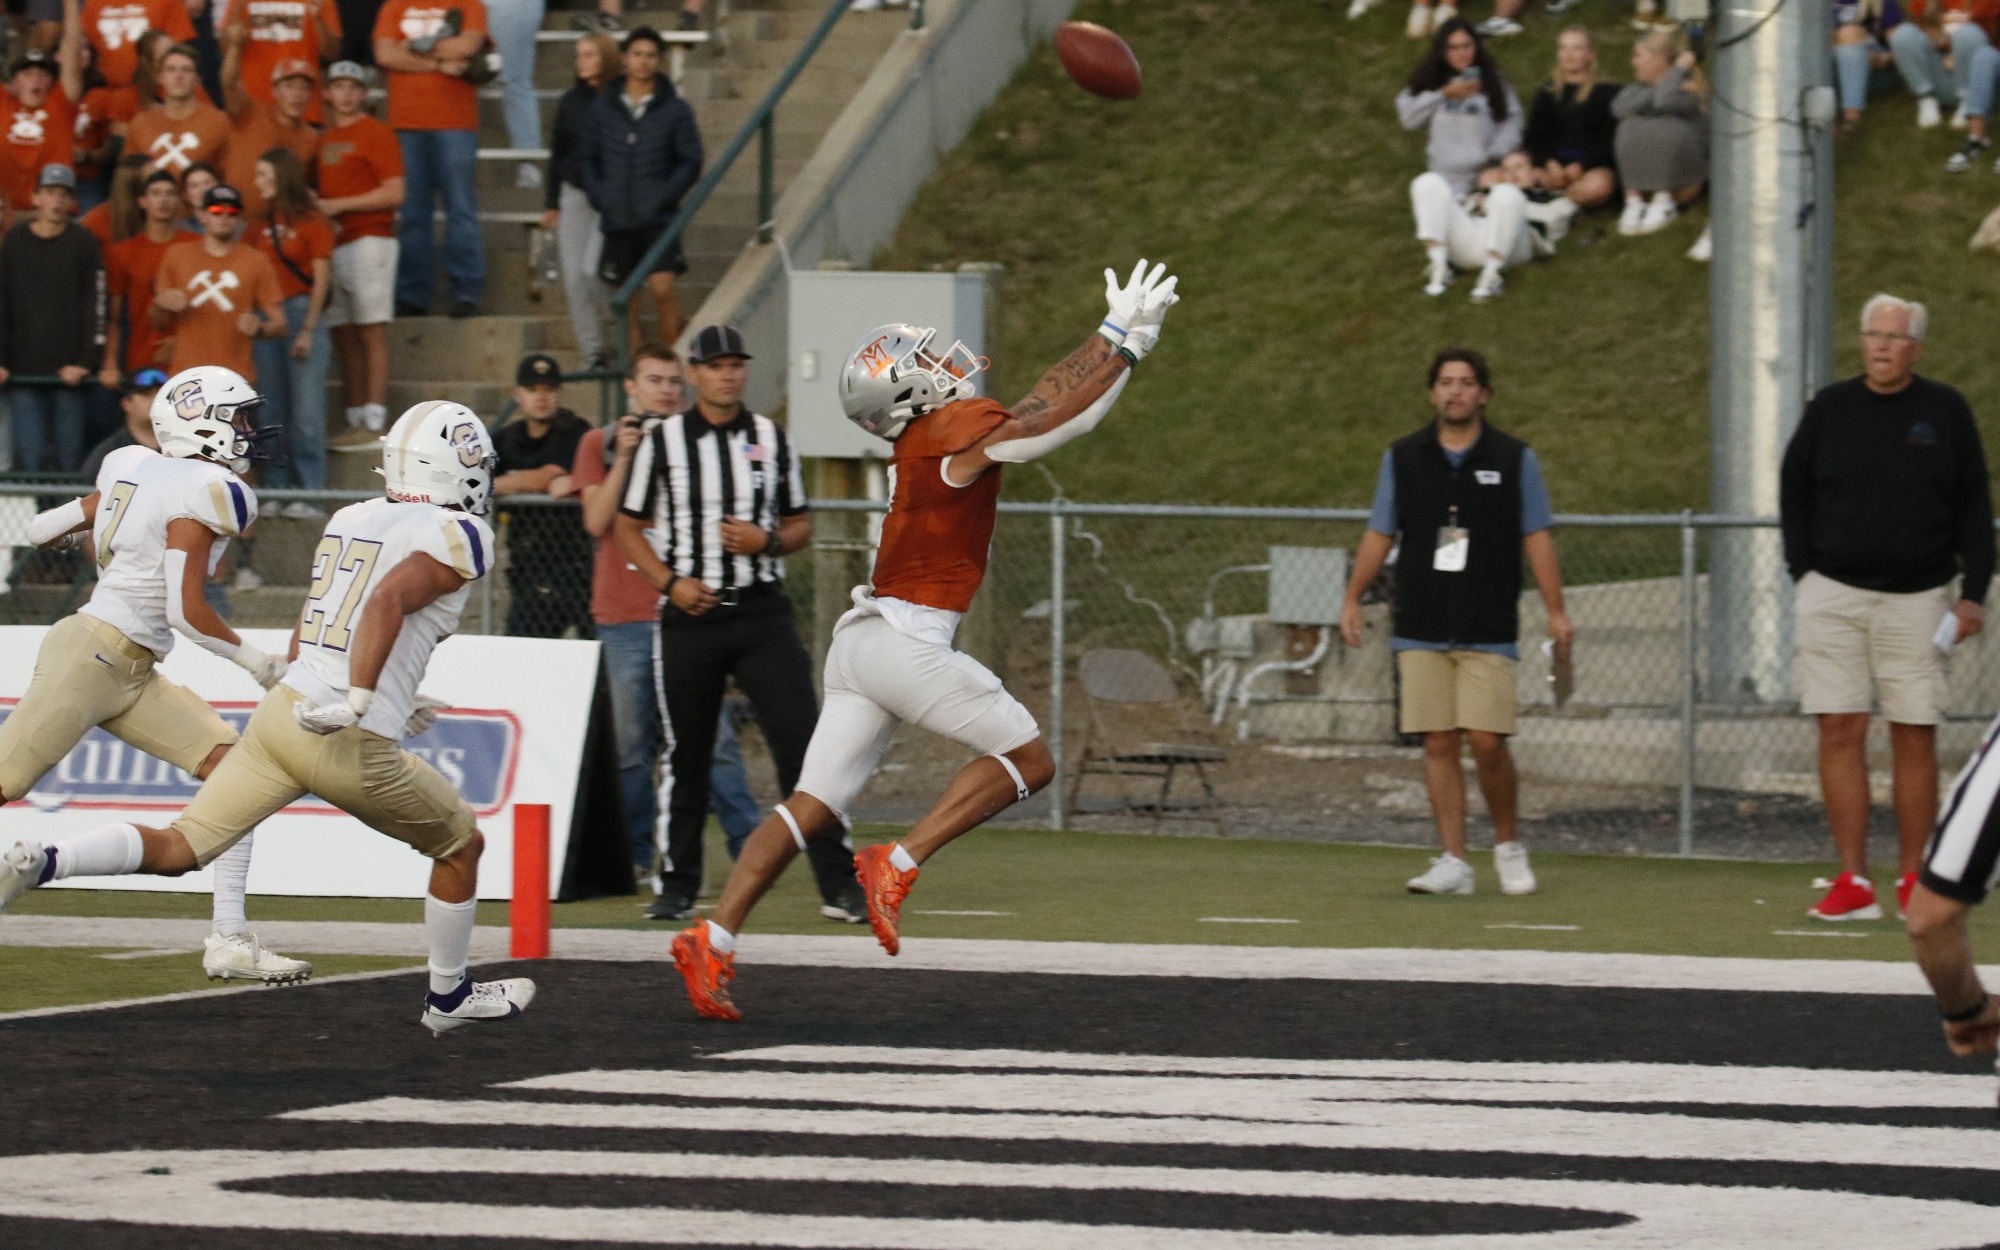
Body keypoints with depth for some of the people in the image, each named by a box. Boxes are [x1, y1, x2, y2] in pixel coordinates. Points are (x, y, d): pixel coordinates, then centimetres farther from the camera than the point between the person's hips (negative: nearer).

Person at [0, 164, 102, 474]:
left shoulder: (82, 243, 2)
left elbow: (95, 306, -1)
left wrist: (87, 360, -10)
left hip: (69, 370, -1)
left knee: (67, 458, -1)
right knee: (30, 459, -4)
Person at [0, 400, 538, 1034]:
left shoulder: (350, 520, 16)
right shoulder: (459, 535, -6)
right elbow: (389, 600, -25)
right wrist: (358, 705, -27)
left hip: (282, 712, 6)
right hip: (352, 749, -6)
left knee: (176, 849, 6)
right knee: (461, 845, 19)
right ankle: (448, 996, 33)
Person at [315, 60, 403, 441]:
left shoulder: (375, 134, -4)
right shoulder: (326, 138, 18)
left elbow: (394, 193, -11)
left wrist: (337, 205, -11)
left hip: (369, 241, -8)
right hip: (333, 243, 8)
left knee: (371, 332, -10)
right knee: (343, 335, 6)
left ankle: (374, 420, -13)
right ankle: (354, 418, 10)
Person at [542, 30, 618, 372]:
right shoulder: (571, 101, 8)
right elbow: (557, 152, 15)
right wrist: (551, 203, 13)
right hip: (574, 194, 5)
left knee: (594, 269, -16)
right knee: (574, 278, -1)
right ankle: (593, 353, 6)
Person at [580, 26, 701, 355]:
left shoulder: (675, 110, 1)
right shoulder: (602, 109, 7)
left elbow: (691, 162, 1)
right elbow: (587, 159, 12)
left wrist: (663, 198, -10)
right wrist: (599, 197, -3)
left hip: (658, 220, -3)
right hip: (617, 221, 3)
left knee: (661, 287, -19)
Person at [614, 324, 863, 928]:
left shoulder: (773, 439, 8)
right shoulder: (663, 441, 2)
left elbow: (800, 525, 14)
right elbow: (628, 528, 7)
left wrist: (768, 541, -8)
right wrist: (670, 582, -8)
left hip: (762, 612, 1)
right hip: (690, 612, -1)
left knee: (802, 739, -8)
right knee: (687, 756, 4)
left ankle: (837, 879, -5)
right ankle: (677, 886, 15)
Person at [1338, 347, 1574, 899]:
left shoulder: (1515, 459, 3)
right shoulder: (1402, 458, 8)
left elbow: (1536, 538, 2)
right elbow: (1379, 534, 12)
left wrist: (1556, 611, -3)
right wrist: (1353, 599, 6)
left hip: (1489, 631, -2)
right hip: (1421, 632, 2)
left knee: (1488, 742, -9)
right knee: (1439, 744, -2)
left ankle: (1508, 844, 12)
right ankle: (1454, 862, 1)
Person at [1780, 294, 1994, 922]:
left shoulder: (1946, 411, 3)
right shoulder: (1830, 408, 5)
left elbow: (1973, 507, 6)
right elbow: (1793, 489, 16)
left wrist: (1973, 592, -1)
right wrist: (1802, 570, 8)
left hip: (1916, 599, -1)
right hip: (1834, 596, 1)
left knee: (1915, 737, -1)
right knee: (1841, 732, -5)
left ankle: (1912, 880, 6)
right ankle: (1853, 882, -4)